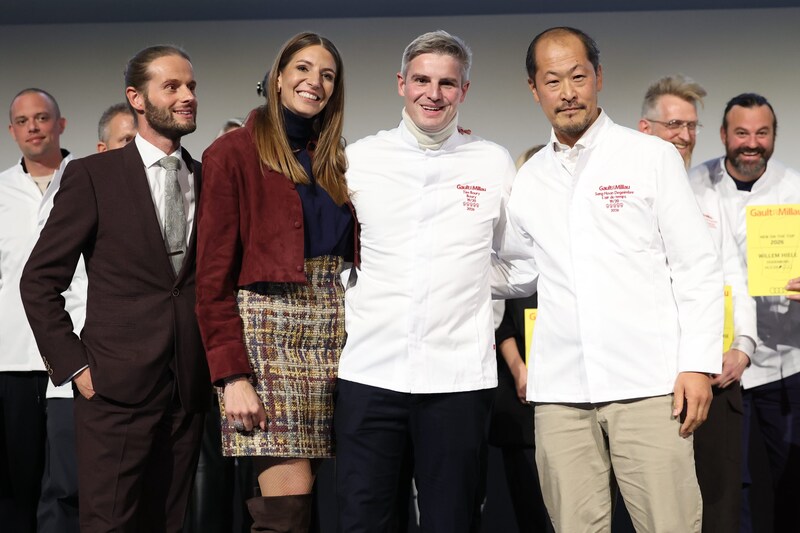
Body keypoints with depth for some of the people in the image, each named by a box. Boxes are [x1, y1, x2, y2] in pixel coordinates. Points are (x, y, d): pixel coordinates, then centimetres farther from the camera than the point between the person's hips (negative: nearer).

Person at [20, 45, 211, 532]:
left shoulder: (208, 180, 10)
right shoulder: (94, 175, -1)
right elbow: (40, 280, 0)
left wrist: (216, 363, 5)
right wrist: (74, 365, -6)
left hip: (190, 389, 4)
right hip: (117, 386, -4)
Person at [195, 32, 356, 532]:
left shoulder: (334, 159, 17)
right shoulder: (235, 152, -1)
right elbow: (213, 273, -6)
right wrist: (232, 374, -14)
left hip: (333, 330, 5)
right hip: (268, 328, -5)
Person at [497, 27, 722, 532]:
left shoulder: (652, 156, 5)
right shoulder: (528, 181, 15)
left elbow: (697, 267, 2)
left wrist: (699, 364, -7)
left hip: (648, 382, -3)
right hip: (560, 392, 3)